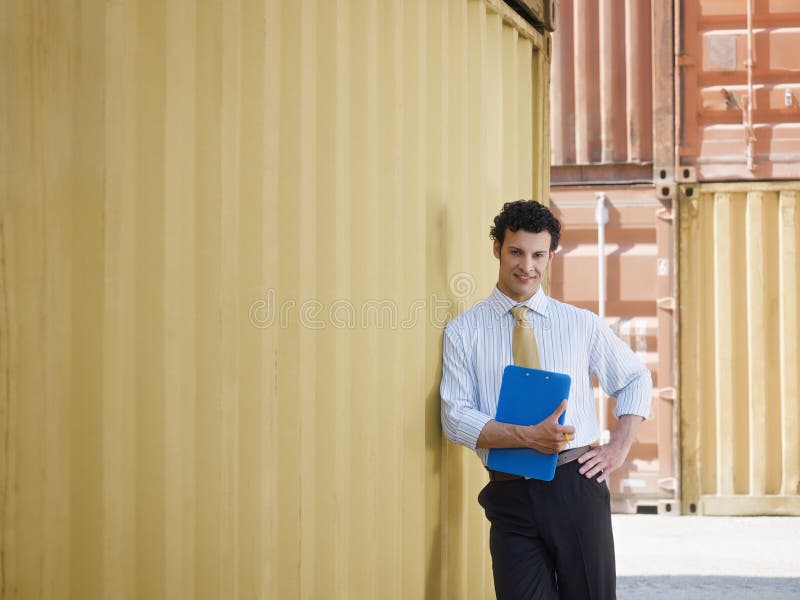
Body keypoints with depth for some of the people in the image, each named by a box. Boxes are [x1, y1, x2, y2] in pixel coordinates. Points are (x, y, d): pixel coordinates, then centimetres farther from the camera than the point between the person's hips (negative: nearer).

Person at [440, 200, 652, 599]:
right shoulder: (464, 331, 3)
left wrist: (619, 449, 7)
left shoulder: (582, 324, 8)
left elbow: (636, 380, 21)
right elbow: (456, 417, -5)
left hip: (577, 487, 1)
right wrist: (527, 437, -19)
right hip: (511, 495, -1)